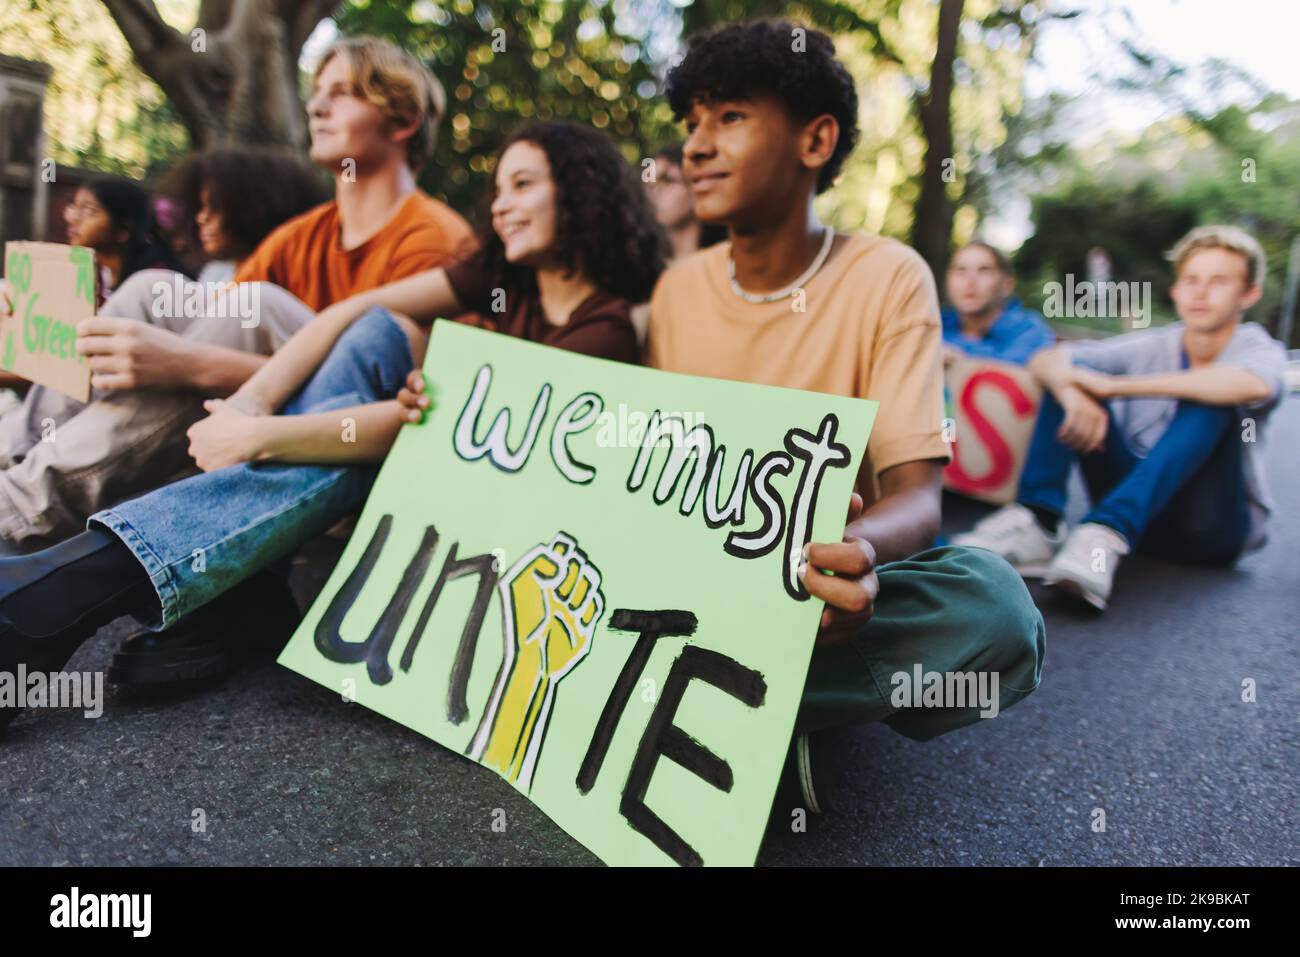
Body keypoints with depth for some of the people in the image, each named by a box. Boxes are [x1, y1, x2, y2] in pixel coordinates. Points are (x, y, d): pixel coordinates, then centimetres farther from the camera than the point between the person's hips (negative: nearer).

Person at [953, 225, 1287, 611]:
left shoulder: (1260, 350, -5)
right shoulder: (1151, 346, 4)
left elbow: (1249, 386, -33)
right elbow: (1044, 360, -9)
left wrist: (1115, 386, -34)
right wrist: (1072, 392, -32)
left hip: (1216, 525, -3)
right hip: (1133, 504, 3)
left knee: (1209, 400, -28)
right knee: (1072, 376, -10)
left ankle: (1107, 534, -44)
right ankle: (1036, 523, -29)